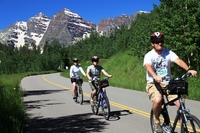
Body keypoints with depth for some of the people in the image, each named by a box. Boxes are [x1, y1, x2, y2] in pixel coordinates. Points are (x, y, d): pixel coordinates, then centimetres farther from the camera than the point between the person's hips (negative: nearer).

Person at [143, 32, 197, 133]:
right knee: (158, 100, -34)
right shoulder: (149, 55, -8)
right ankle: (157, 121, -6)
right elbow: (148, 67, -28)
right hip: (153, 84, -3)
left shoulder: (168, 53, 1)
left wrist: (188, 70, -36)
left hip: (167, 83, 3)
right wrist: (155, 76, -50)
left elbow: (178, 61, -16)